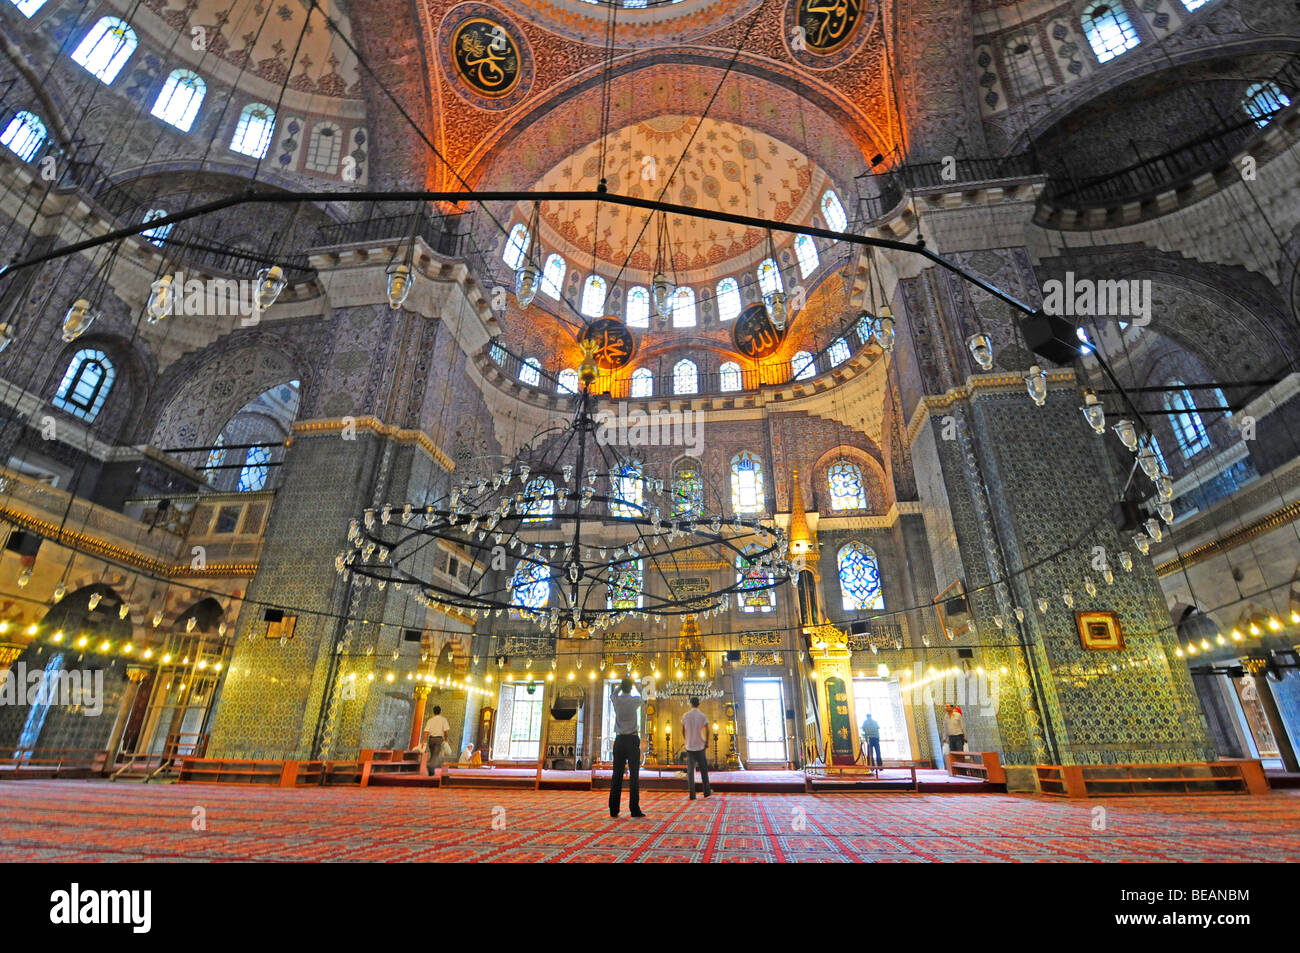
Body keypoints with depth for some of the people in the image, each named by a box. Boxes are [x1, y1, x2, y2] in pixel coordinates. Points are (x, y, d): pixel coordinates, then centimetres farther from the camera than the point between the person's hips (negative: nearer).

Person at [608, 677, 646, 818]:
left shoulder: (616, 701, 0)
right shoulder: (636, 700, -5)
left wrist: (621, 686, 41)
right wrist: (629, 685, 37)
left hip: (619, 740, 3)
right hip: (633, 739, -2)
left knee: (617, 775, 5)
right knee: (634, 775, -1)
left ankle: (614, 809, 6)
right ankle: (634, 809, -3)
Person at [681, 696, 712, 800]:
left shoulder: (685, 716, -1)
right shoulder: (702, 716, -5)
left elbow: (683, 731, 6)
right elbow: (707, 730, -12)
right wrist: (707, 742, 1)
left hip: (689, 746, 1)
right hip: (700, 746, -1)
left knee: (690, 770, 4)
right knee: (704, 769, 14)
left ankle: (692, 794, 2)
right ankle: (707, 792, 21)